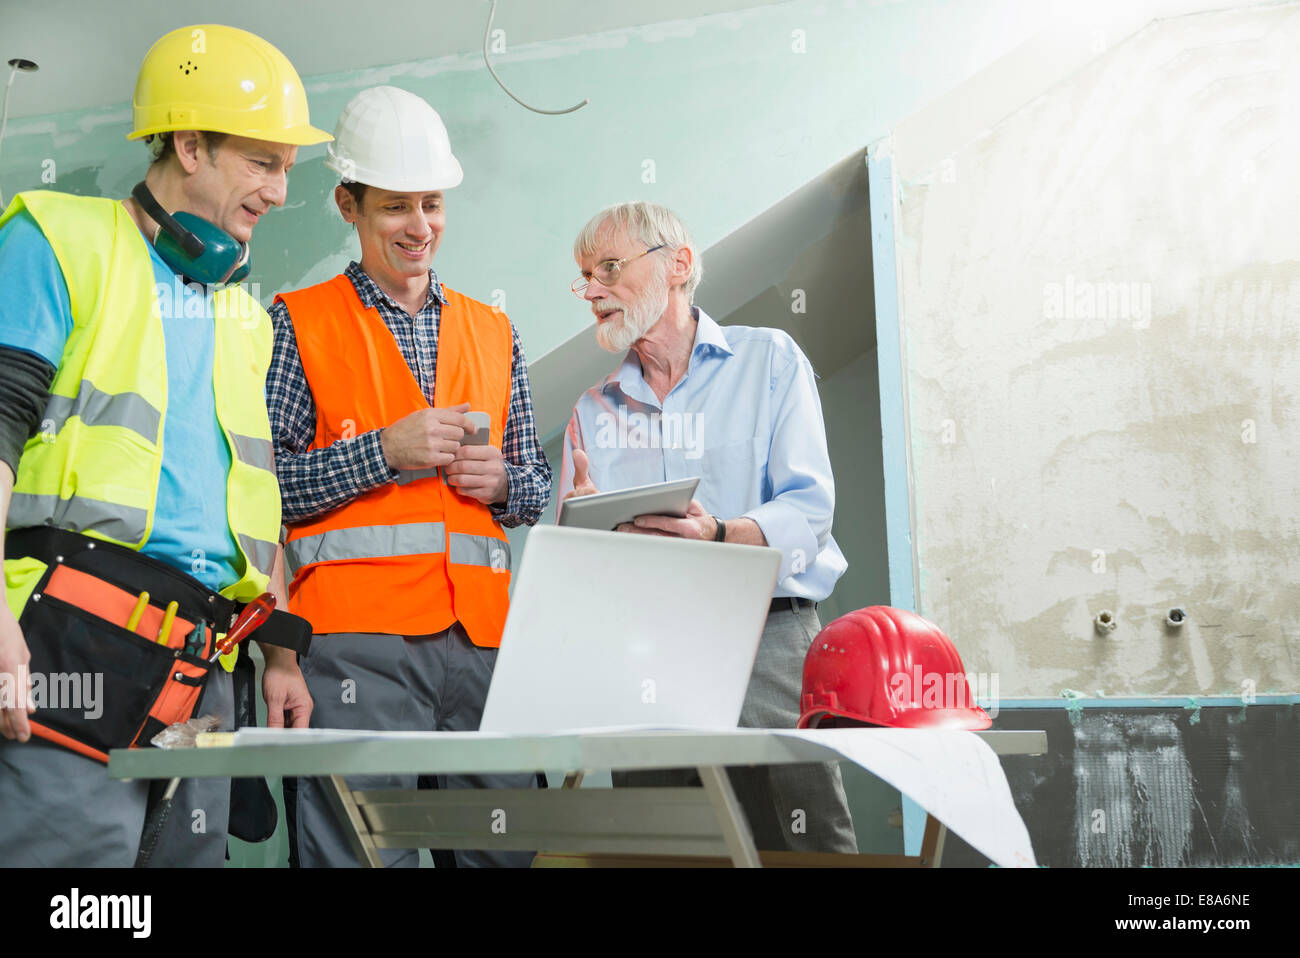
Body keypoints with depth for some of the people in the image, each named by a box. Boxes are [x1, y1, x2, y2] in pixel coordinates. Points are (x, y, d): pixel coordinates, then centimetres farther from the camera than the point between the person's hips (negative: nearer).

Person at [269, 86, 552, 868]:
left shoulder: (493, 332, 21)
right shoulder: (298, 323, 8)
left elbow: (538, 488, 25)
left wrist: (501, 480, 3)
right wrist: (385, 451, -10)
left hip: (483, 632, 4)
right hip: (355, 637, -4)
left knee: (505, 846, 1)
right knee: (361, 851, -9)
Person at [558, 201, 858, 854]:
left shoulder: (769, 360, 7)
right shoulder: (595, 409, 17)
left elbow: (808, 510, -5)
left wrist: (719, 537, -24)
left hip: (766, 645, -3)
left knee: (804, 847, -10)